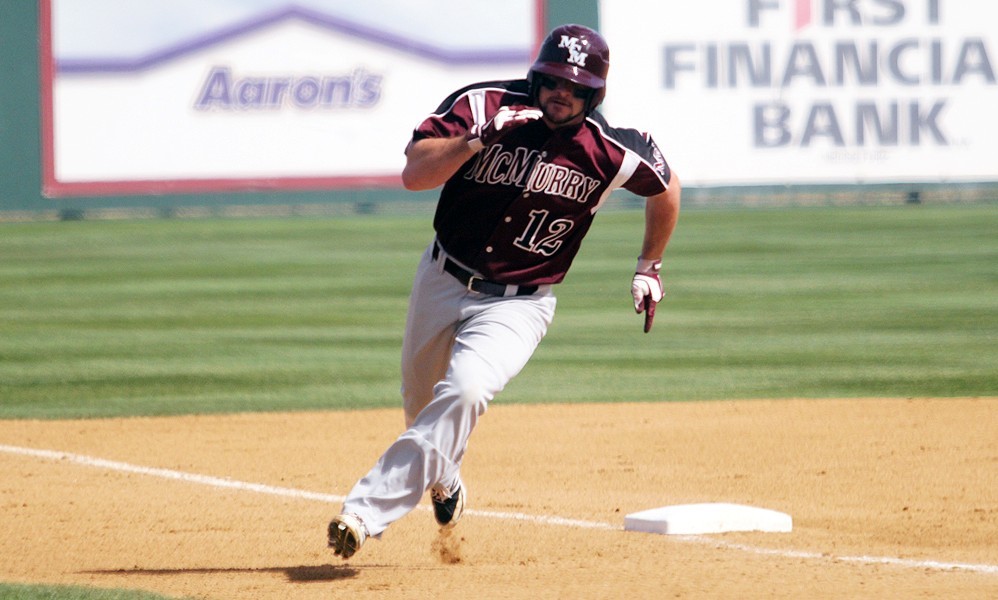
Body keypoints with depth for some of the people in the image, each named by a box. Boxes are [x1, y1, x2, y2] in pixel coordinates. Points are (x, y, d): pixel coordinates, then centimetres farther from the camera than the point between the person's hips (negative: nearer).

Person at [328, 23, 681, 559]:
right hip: (443, 281, 2)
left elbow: (666, 187, 9)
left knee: (464, 393, -28)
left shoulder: (612, 153, -13)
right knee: (420, 404, 20)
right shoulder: (483, 106, -16)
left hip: (519, 305, -2)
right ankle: (443, 484, 53)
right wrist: (478, 139, -39)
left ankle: (368, 512, -29)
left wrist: (649, 267, 13)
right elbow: (414, 174, -26)